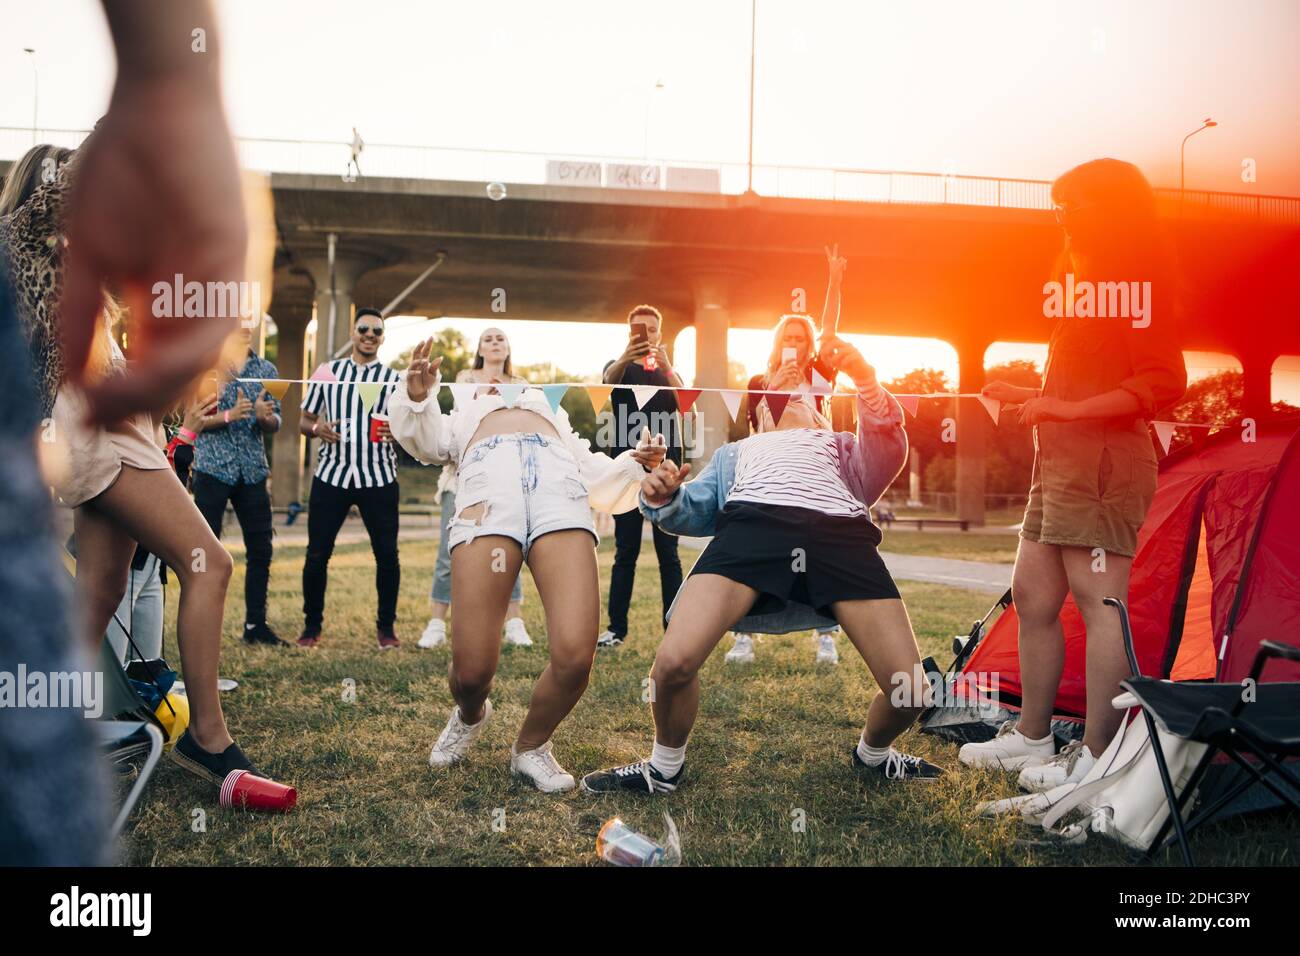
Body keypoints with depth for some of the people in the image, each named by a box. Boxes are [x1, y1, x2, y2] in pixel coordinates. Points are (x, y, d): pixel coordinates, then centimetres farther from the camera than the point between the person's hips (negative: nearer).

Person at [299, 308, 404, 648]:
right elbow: (304, 419, 12)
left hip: (379, 478, 0)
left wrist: (396, 430, -20)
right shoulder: (328, 372, 10)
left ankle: (386, 627, 14)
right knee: (317, 555, 1)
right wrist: (316, 428, -11)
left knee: (387, 555, -1)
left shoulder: (394, 379, 7)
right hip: (331, 476, 1)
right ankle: (312, 626, 17)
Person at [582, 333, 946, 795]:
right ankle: (665, 767, 6)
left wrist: (864, 378, 1)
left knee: (909, 693, -11)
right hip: (752, 522, 0)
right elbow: (691, 511, 25)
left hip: (842, 531, 1)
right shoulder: (736, 451, 41)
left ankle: (873, 753, 24)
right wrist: (661, 499, 1)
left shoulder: (841, 445, 40)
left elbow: (888, 453, 16)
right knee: (673, 662, -24)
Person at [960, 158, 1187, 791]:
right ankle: (1032, 735, 20)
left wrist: (1067, 410, -20)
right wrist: (1032, 398, 22)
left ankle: (1096, 757, -4)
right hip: (1060, 460, 10)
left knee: (1099, 602, -9)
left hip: (1102, 460, -10)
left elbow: (1162, 383, -16)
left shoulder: (1134, 281, -6)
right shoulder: (1084, 276, 23)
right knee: (1032, 595, 10)